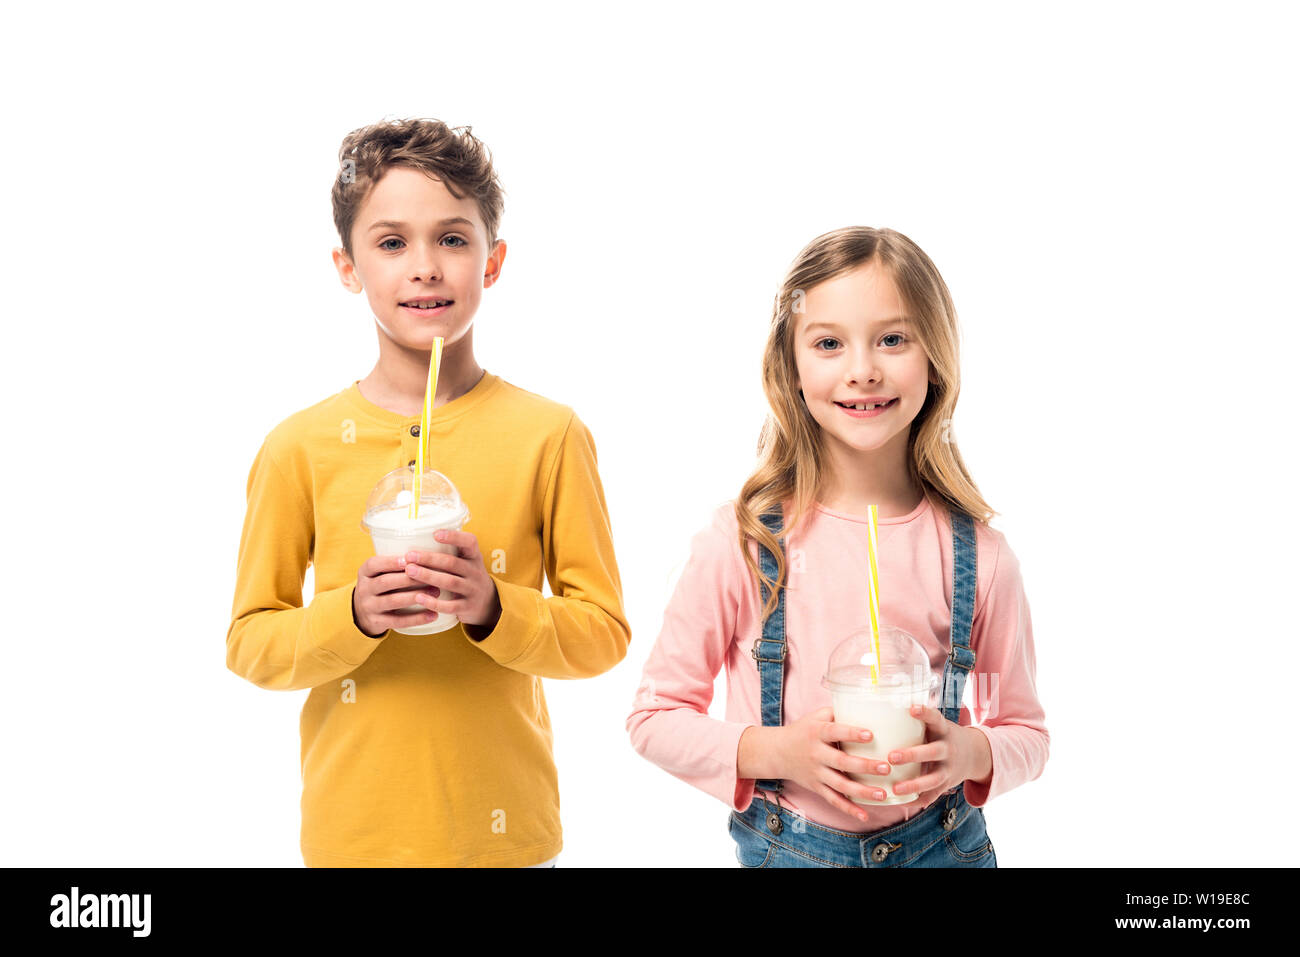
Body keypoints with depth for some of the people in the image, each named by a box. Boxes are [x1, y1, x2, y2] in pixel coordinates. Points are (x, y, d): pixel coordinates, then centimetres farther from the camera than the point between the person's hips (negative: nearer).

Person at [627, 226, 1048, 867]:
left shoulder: (977, 553, -10)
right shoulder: (743, 542, -15)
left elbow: (1025, 730, 3)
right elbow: (655, 717, -6)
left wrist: (969, 754, -18)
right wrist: (775, 750, -21)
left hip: (944, 848, 1)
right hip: (786, 849, -1)